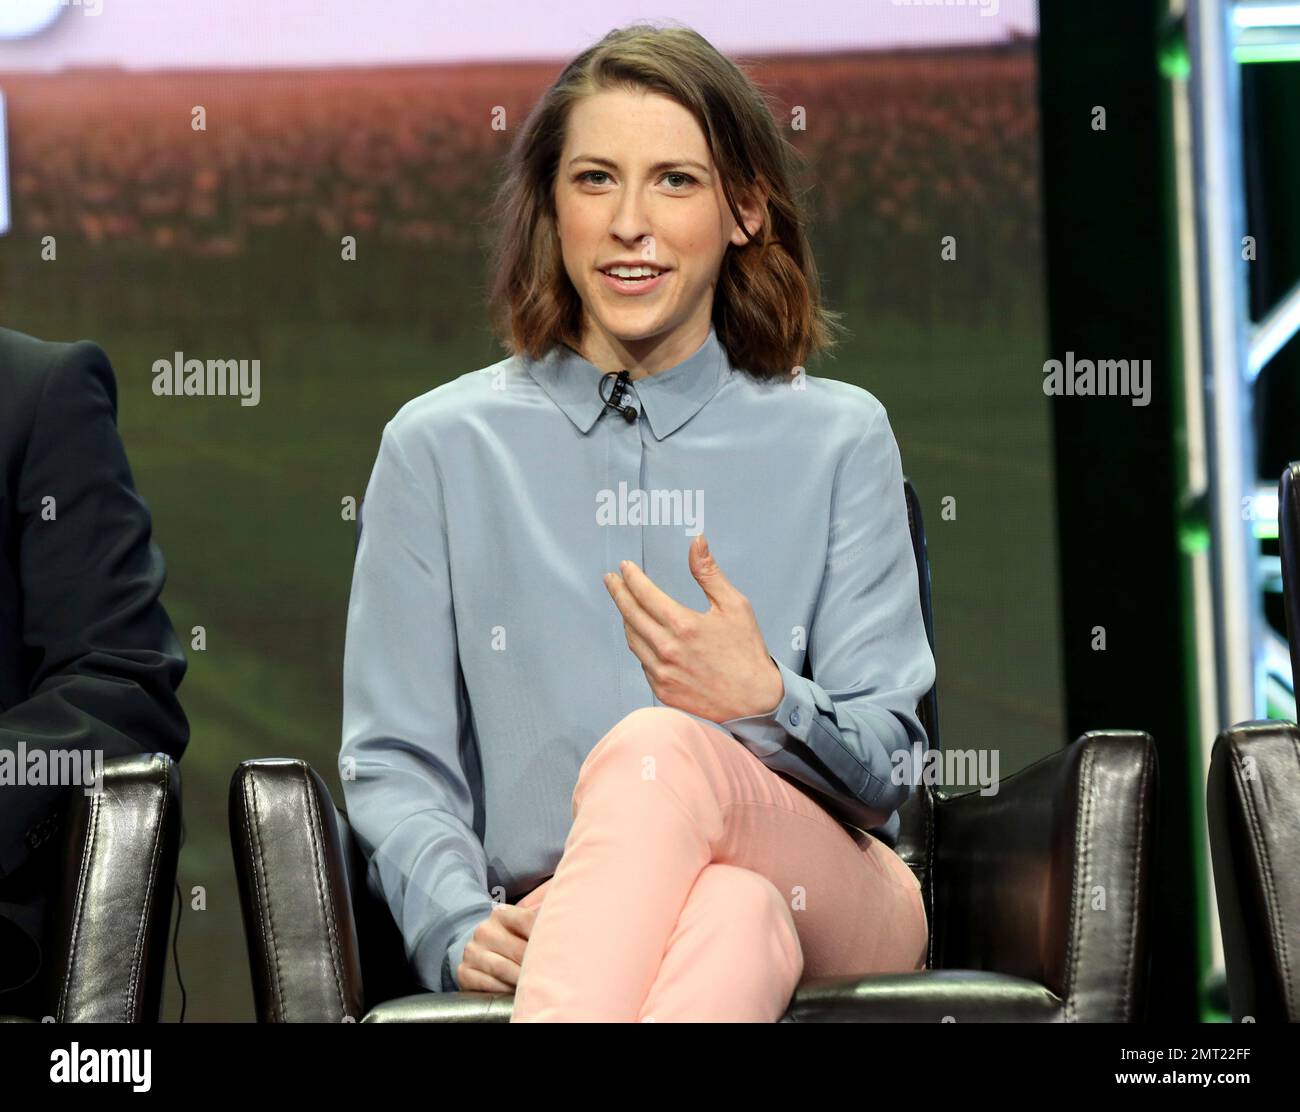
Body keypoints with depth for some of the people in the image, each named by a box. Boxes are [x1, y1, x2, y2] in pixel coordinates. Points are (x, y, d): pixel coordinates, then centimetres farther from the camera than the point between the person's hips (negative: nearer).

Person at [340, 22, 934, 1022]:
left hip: (831, 893, 1)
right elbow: (396, 763, 7)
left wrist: (769, 699, -17)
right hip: (561, 938, -1)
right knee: (736, 914, -40)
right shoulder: (442, 446, 13)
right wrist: (464, 930, -15)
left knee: (655, 751, -37)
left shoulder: (838, 440, 14)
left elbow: (884, 769, 8)